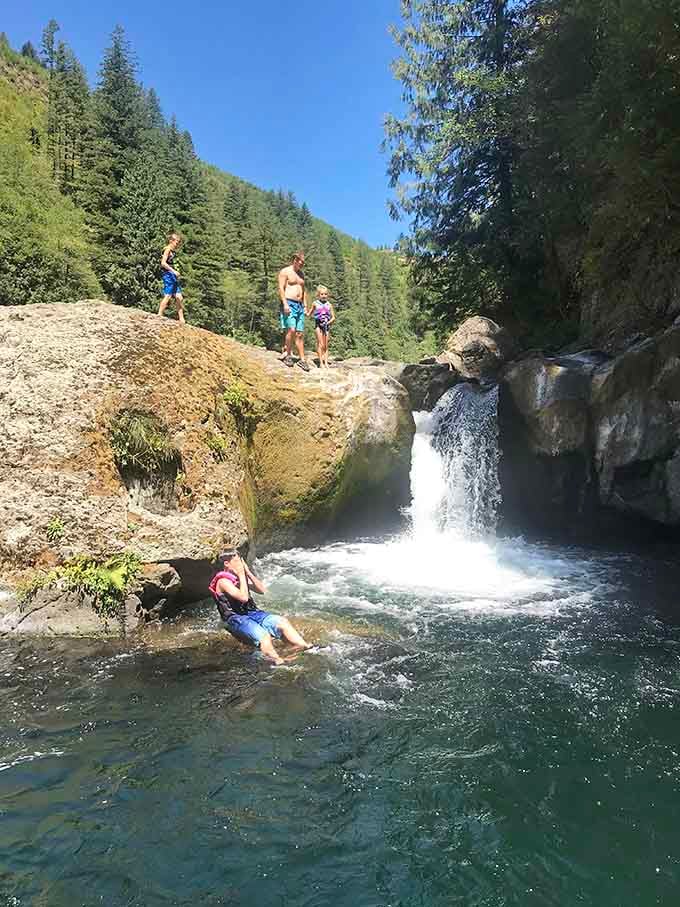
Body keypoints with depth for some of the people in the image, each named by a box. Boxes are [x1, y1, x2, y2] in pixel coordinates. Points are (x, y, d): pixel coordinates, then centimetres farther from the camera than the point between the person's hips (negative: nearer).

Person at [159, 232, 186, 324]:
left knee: (179, 298, 6)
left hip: (173, 275, 9)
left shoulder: (173, 251, 17)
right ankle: (159, 315, -7)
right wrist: (174, 271, -22)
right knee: (168, 295, -12)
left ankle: (181, 319, 9)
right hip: (168, 274, -9)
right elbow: (163, 263, -19)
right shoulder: (167, 249, -8)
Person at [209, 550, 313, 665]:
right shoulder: (223, 581, -9)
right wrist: (241, 576, -13)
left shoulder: (241, 576, 16)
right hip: (236, 619, -7)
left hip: (252, 613, 7)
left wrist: (248, 572, 2)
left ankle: (304, 646, -21)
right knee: (264, 636, -32)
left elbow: (262, 590, 9)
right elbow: (243, 598, -22)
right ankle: (278, 661, -46)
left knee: (283, 622, -14)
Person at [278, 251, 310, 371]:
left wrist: (304, 305, 17)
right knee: (291, 330, -20)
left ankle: (302, 360, 5)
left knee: (300, 333, 3)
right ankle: (288, 355, -7)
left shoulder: (301, 274, 20)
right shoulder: (285, 272, -2)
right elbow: (281, 288, -9)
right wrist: (285, 304, -19)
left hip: (299, 305, 7)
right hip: (289, 304, -7)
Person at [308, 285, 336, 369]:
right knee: (320, 344, -7)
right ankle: (321, 363, -6)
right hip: (318, 324, -2)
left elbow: (333, 317, 7)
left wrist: (328, 322, -10)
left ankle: (326, 362, 9)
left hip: (326, 325, 2)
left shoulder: (329, 305, 7)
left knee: (326, 345, 6)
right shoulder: (315, 303, 4)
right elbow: (310, 313, 18)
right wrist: (306, 313, -2)